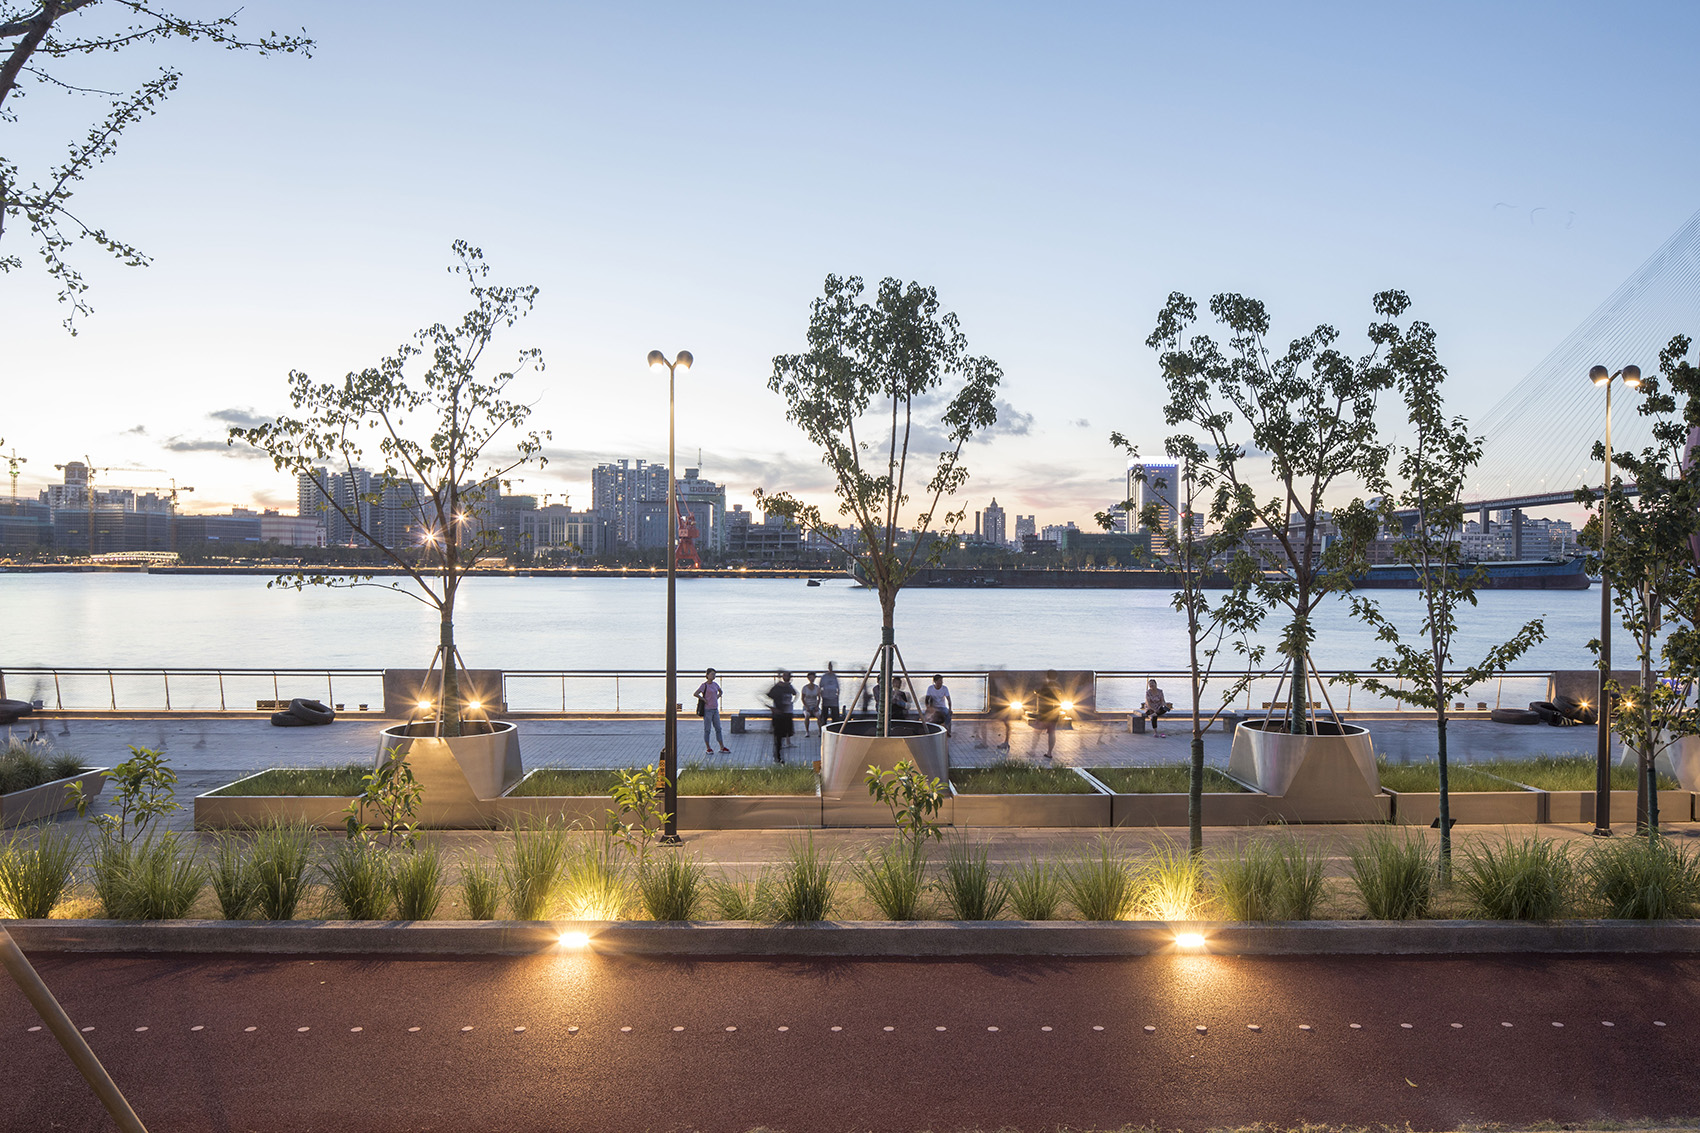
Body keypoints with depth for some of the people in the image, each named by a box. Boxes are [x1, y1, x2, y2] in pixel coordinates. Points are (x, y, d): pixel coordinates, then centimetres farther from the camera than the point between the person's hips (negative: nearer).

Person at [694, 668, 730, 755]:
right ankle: (708, 748, 9)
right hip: (707, 709, -6)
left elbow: (721, 691, 27)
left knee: (718, 728, 8)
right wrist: (704, 700, -16)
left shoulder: (715, 684, 9)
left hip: (715, 709, 6)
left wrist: (717, 698, 12)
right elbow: (695, 694, -20)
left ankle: (722, 747, 14)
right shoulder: (704, 685, -10)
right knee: (707, 729, 2)